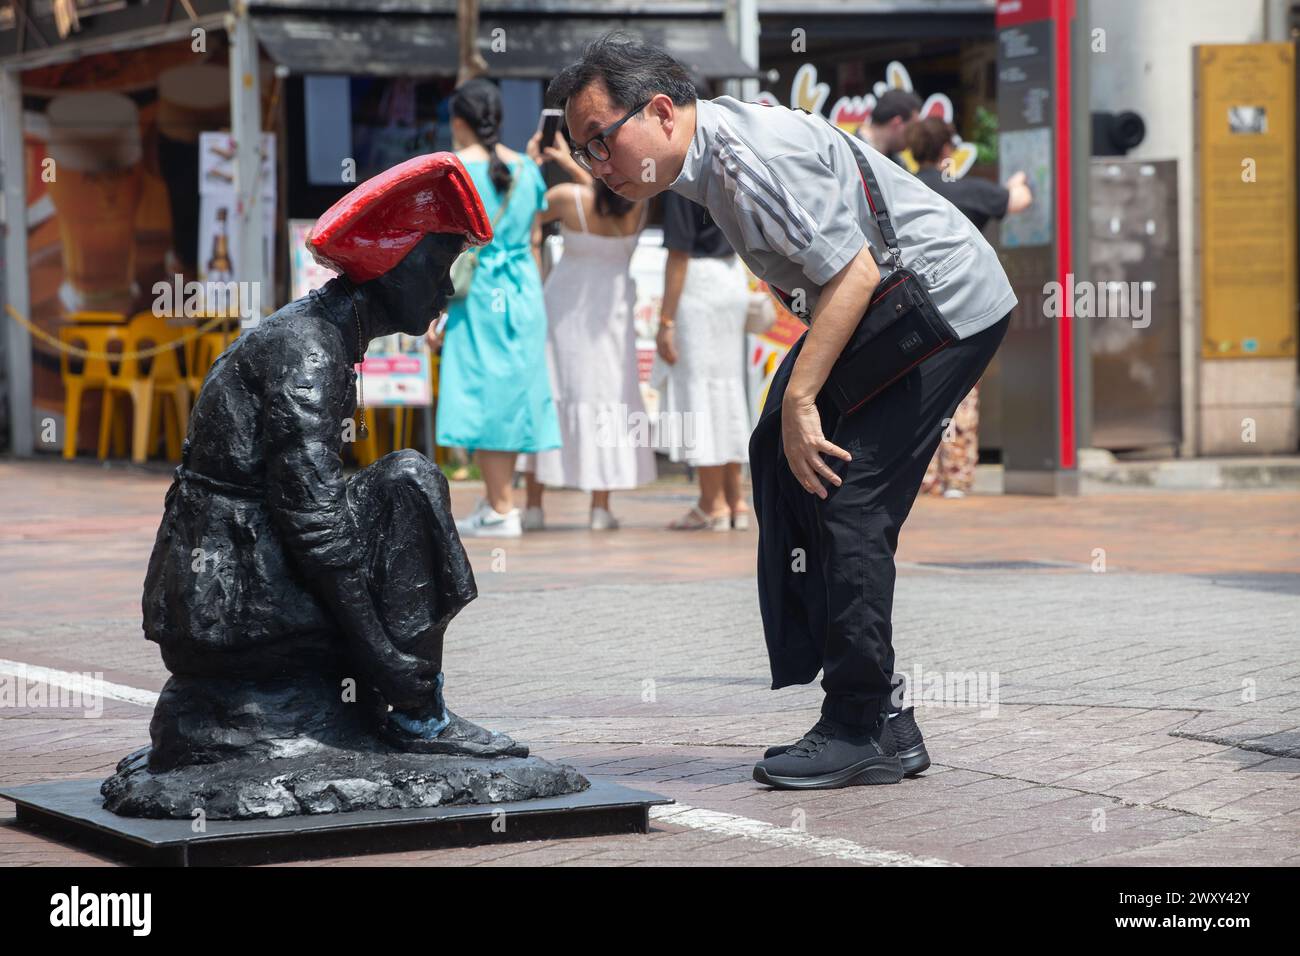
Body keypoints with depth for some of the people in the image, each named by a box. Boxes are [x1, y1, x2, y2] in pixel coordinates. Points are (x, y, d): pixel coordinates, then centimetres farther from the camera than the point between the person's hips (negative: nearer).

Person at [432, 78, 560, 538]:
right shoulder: (526, 169, 8)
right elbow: (535, 242, 12)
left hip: (475, 294, -5)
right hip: (523, 293, 5)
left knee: (481, 395, -1)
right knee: (511, 391, 12)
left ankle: (502, 510, -3)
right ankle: (496, 500, 18)